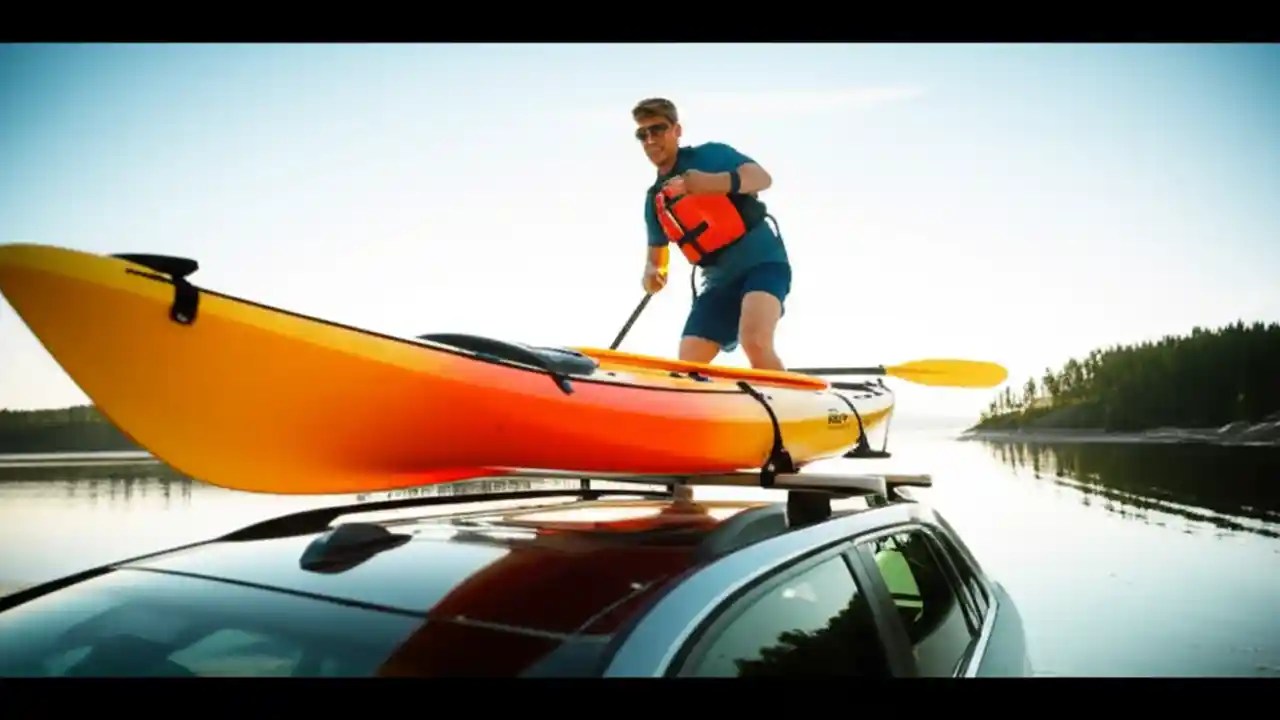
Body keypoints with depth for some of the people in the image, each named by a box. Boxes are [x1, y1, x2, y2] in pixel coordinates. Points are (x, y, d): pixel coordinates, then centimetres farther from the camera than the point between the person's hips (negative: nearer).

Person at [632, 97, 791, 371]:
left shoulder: (709, 155, -3)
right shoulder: (654, 199, 13)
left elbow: (762, 178, -19)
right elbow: (656, 248, 21)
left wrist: (713, 182, -39)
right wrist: (651, 271, -5)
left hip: (761, 261, -6)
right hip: (720, 279, 6)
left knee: (754, 341, -31)